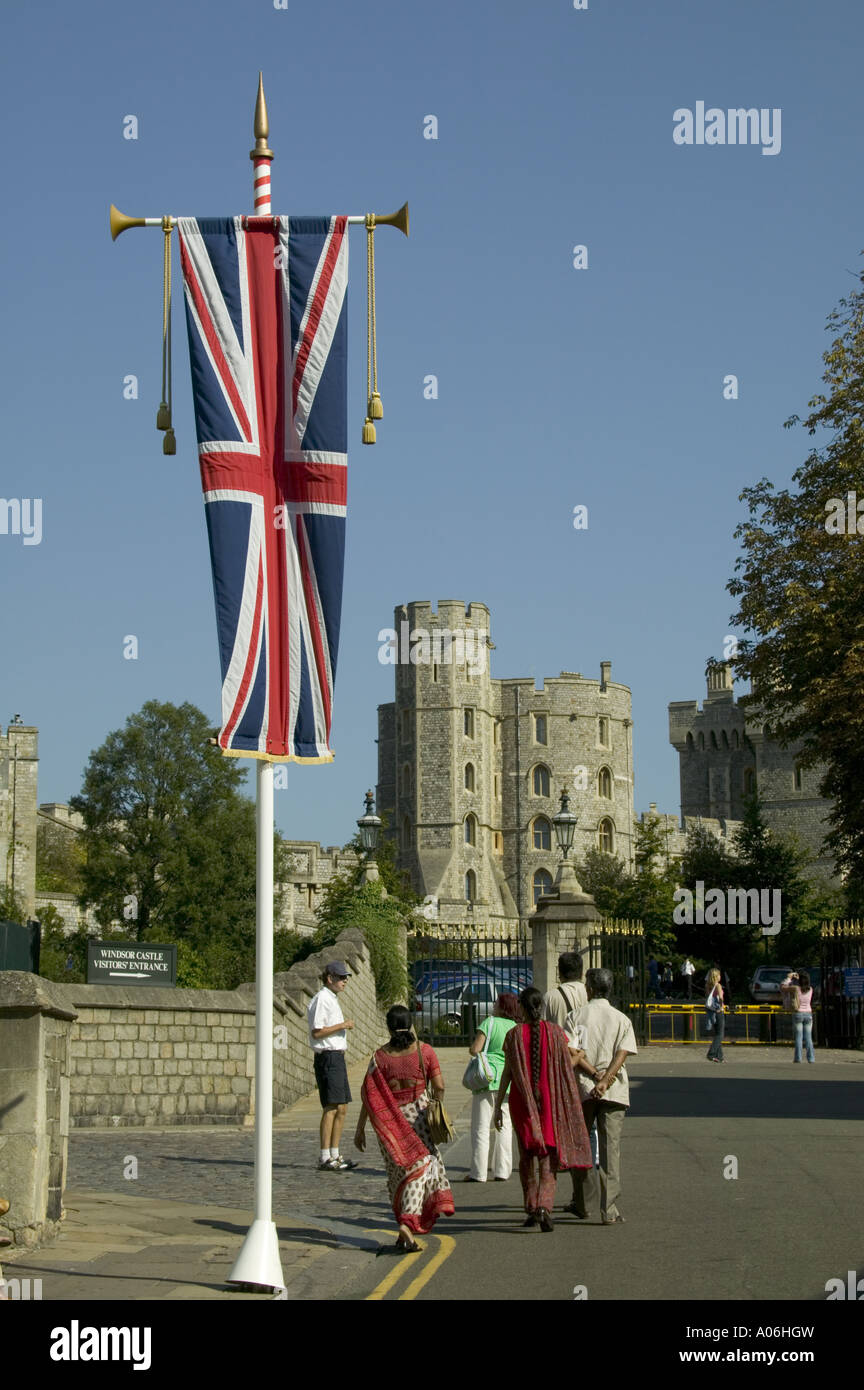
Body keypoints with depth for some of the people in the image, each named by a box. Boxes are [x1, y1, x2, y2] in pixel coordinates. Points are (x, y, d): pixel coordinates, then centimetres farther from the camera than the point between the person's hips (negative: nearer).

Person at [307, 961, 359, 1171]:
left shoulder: (332, 999, 20)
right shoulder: (322, 999, -11)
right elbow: (317, 1031, -18)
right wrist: (343, 1025, -15)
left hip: (337, 1057, 10)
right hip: (327, 1057, -10)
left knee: (342, 1108, 10)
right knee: (331, 1108, -11)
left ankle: (334, 1155, 15)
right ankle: (325, 1159, -11)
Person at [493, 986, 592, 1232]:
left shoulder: (514, 1035, -4)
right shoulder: (555, 1032, -3)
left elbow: (507, 1073, -4)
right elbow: (568, 1067, -3)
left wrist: (498, 1106, 0)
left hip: (521, 1101, 0)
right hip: (550, 1100, 0)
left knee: (527, 1155, 14)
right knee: (548, 1155, 0)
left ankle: (531, 1209, 18)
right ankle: (545, 1206, -20)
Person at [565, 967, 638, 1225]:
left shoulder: (576, 1017, 3)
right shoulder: (622, 1019, 6)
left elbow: (572, 1052, -9)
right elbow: (623, 1054, -7)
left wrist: (595, 1074, -12)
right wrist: (605, 1080, -14)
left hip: (582, 1088, 0)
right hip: (615, 1092, 0)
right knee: (610, 1149, -2)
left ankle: (580, 1204, 22)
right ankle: (609, 1210, -8)